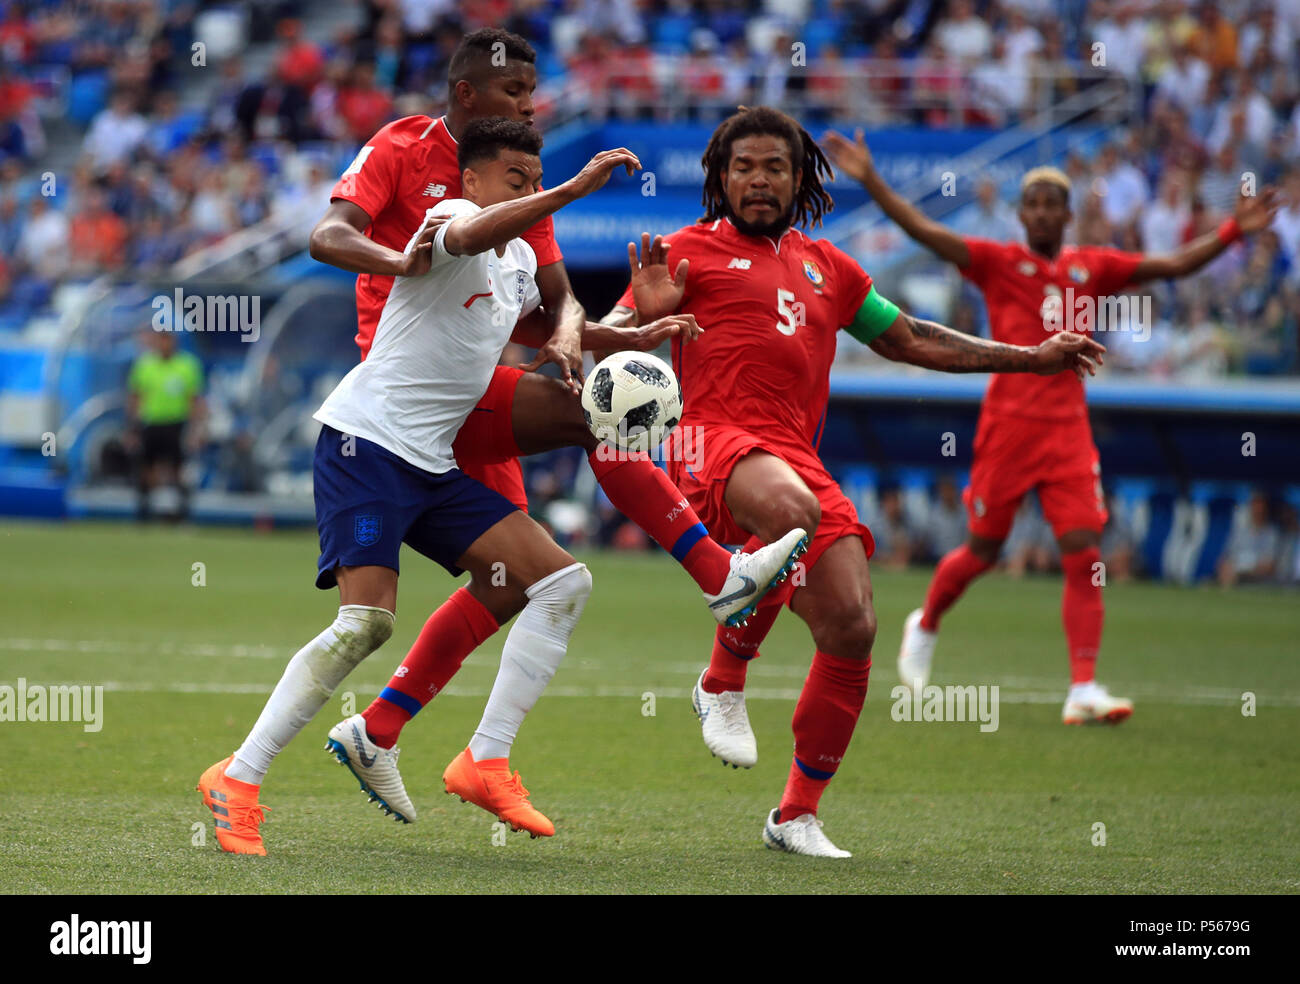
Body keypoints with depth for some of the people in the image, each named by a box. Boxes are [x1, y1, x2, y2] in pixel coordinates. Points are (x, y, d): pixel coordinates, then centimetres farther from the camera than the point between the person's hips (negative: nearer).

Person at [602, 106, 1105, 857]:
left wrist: (1032, 358, 35)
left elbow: (910, 339, 36)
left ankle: (798, 815, 7)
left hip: (797, 454, 6)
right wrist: (647, 314, -19)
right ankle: (723, 684, -18)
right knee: (790, 509, -39)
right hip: (715, 437, -5)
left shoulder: (826, 267, 27)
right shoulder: (690, 252, 12)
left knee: (852, 627, -9)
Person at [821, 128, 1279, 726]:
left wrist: (1233, 231, 6)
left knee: (1084, 557, -9)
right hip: (1008, 424, -3)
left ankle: (1083, 690, -10)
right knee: (982, 551, 6)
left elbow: (1173, 266, 14)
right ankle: (925, 626, 36)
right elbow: (925, 232, -9)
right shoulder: (998, 263, 0)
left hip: (1069, 429, 3)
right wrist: (870, 181, -19)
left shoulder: (1092, 268, 10)